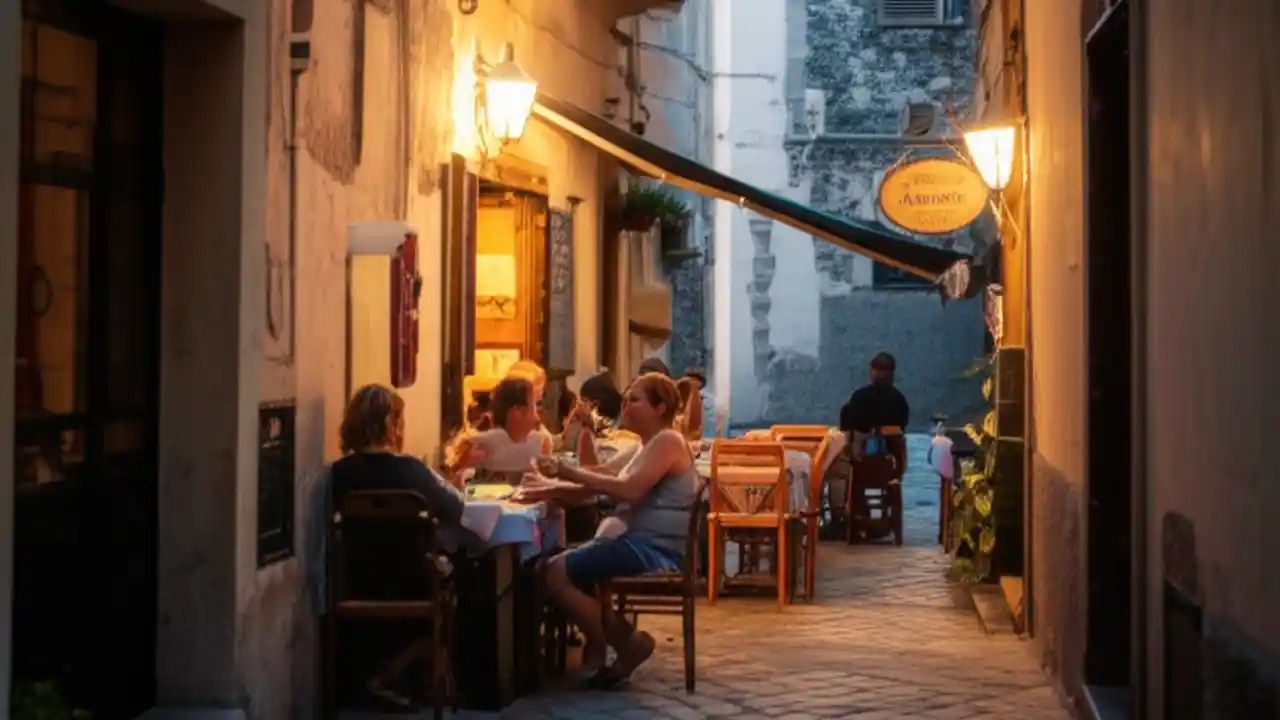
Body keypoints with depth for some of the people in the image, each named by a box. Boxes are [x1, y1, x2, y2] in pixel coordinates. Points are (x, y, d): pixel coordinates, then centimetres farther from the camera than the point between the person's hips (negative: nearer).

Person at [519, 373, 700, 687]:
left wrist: (567, 471, -25)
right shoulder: (650, 445, 21)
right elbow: (608, 486, 17)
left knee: (557, 572, -16)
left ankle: (624, 642, -1)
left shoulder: (668, 441, -11)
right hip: (639, 543, 11)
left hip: (653, 548, -11)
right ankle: (623, 639, 7)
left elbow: (629, 490, -25)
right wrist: (556, 488, 4)